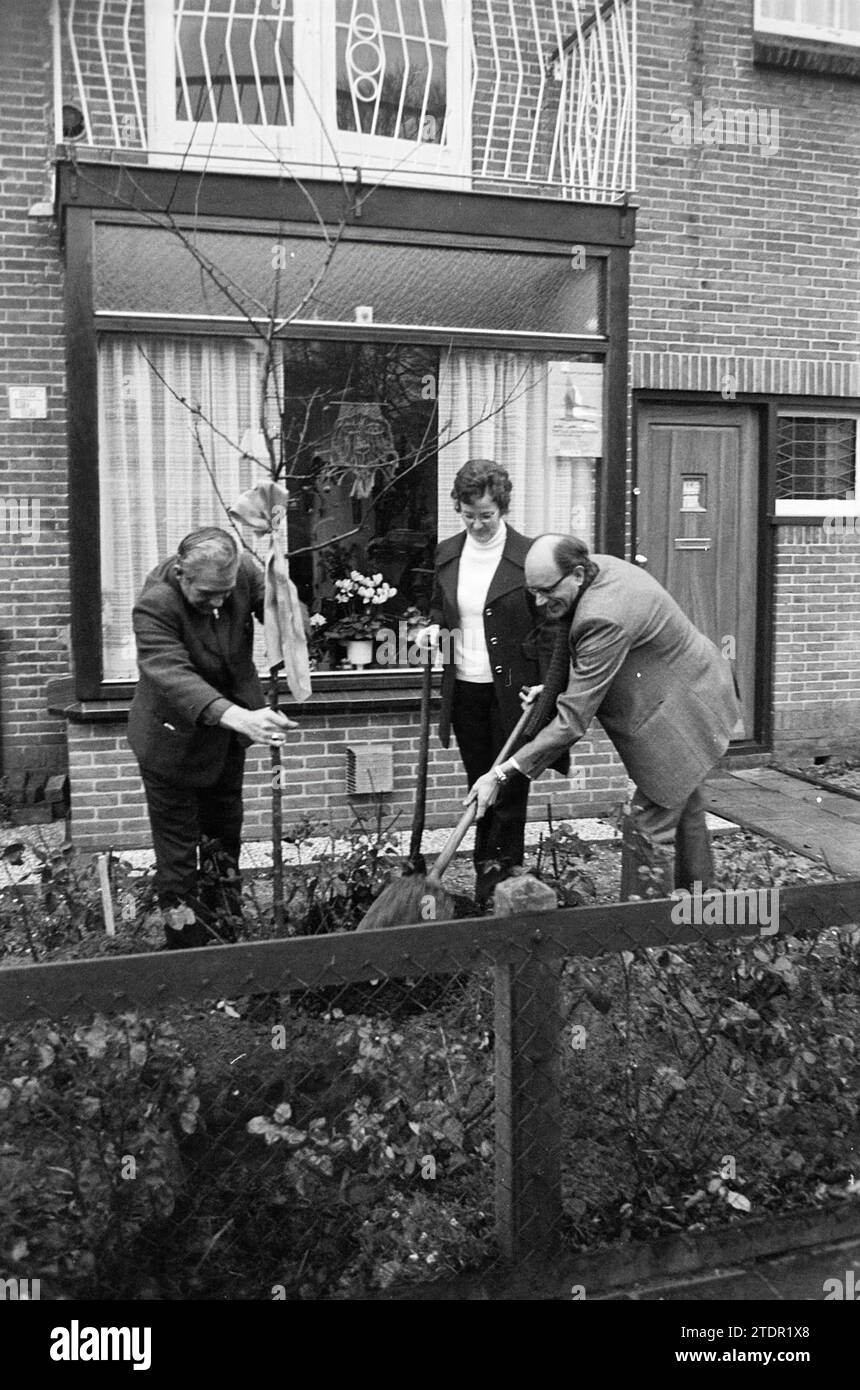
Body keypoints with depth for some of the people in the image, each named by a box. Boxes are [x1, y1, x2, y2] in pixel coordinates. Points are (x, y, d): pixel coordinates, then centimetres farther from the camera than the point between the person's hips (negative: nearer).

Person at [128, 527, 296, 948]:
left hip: (227, 731, 6)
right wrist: (238, 718, -58)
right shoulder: (155, 605, -32)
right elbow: (173, 676, -45)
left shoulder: (243, 570, -16)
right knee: (178, 852, 2)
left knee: (225, 836, 21)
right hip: (174, 738, -6)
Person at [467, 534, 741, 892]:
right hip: (687, 700, 11)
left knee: (650, 825, -7)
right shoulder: (599, 566, -7)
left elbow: (573, 720, -34)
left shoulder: (605, 619, -35)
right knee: (685, 812, 22)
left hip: (682, 713, -11)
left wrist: (502, 774, -32)